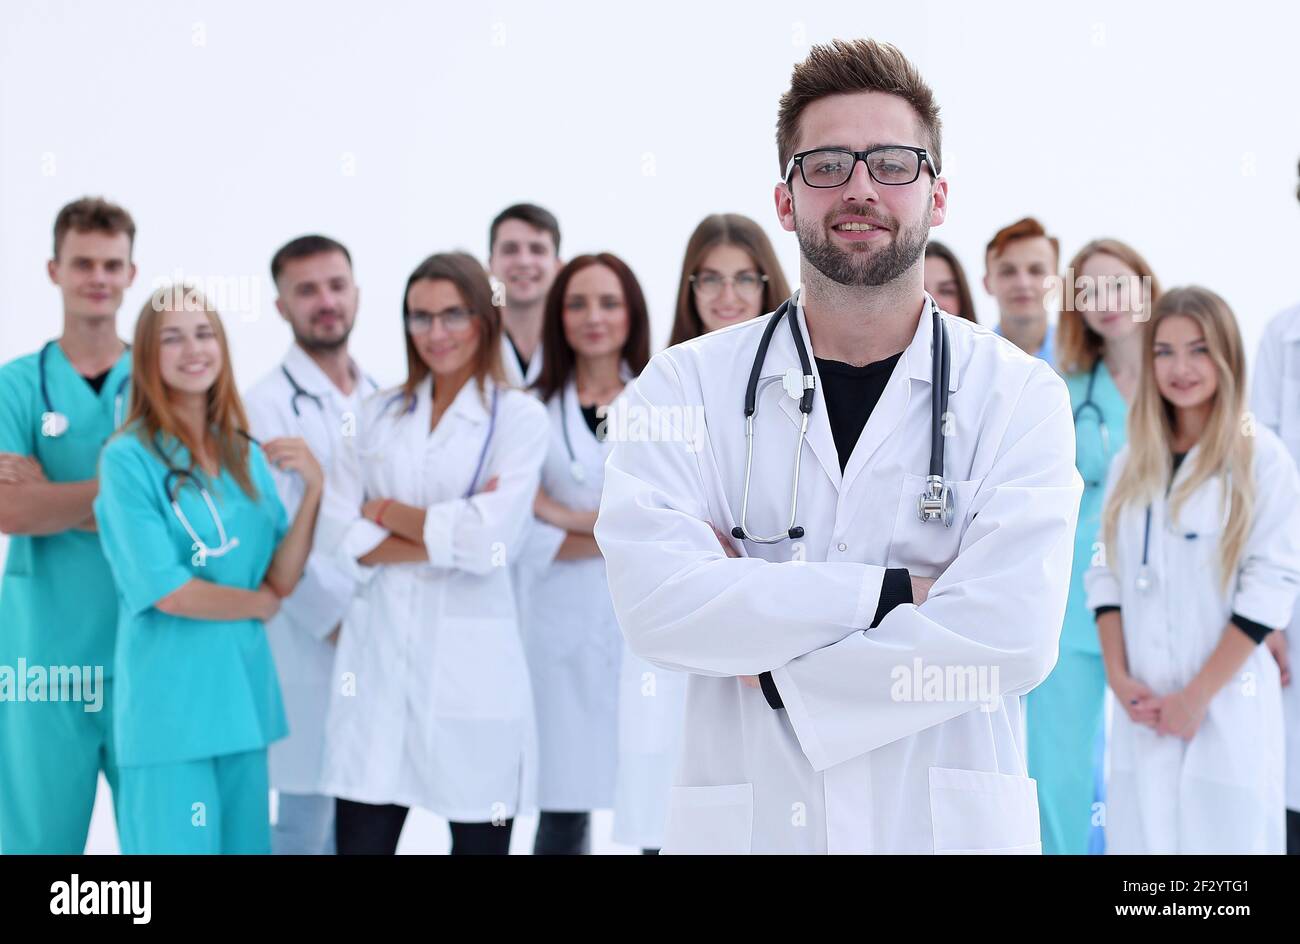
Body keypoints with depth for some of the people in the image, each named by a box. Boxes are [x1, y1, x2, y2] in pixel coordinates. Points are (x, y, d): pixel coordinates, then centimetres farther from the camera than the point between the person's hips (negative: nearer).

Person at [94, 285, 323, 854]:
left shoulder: (248, 456, 9)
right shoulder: (129, 458, -9)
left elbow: (282, 579, 0)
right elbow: (168, 591, -14)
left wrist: (314, 489, -10)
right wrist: (259, 603, -1)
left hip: (243, 693, 6)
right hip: (169, 700, -6)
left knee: (245, 842, 12)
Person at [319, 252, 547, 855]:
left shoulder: (519, 416, 0)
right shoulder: (379, 413, 12)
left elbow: (489, 541, -13)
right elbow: (340, 534, 1)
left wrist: (391, 513, -1)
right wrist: (447, 538, -9)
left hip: (470, 662, -3)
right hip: (377, 654, 3)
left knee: (478, 839, 4)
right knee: (359, 841, 2)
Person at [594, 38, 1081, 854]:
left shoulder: (1018, 396, -2)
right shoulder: (685, 384, 0)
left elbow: (1011, 633, -15)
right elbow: (655, 602, -15)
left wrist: (775, 674, -12)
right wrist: (894, 590, -16)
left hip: (952, 820, 0)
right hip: (746, 822, 0)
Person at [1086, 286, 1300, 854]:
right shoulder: (1131, 465, 11)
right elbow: (1107, 575, 10)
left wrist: (1198, 695, -11)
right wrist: (1118, 676, -4)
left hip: (1227, 707, -4)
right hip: (1142, 708, 4)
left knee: (1223, 836, -4)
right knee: (1142, 836, 2)